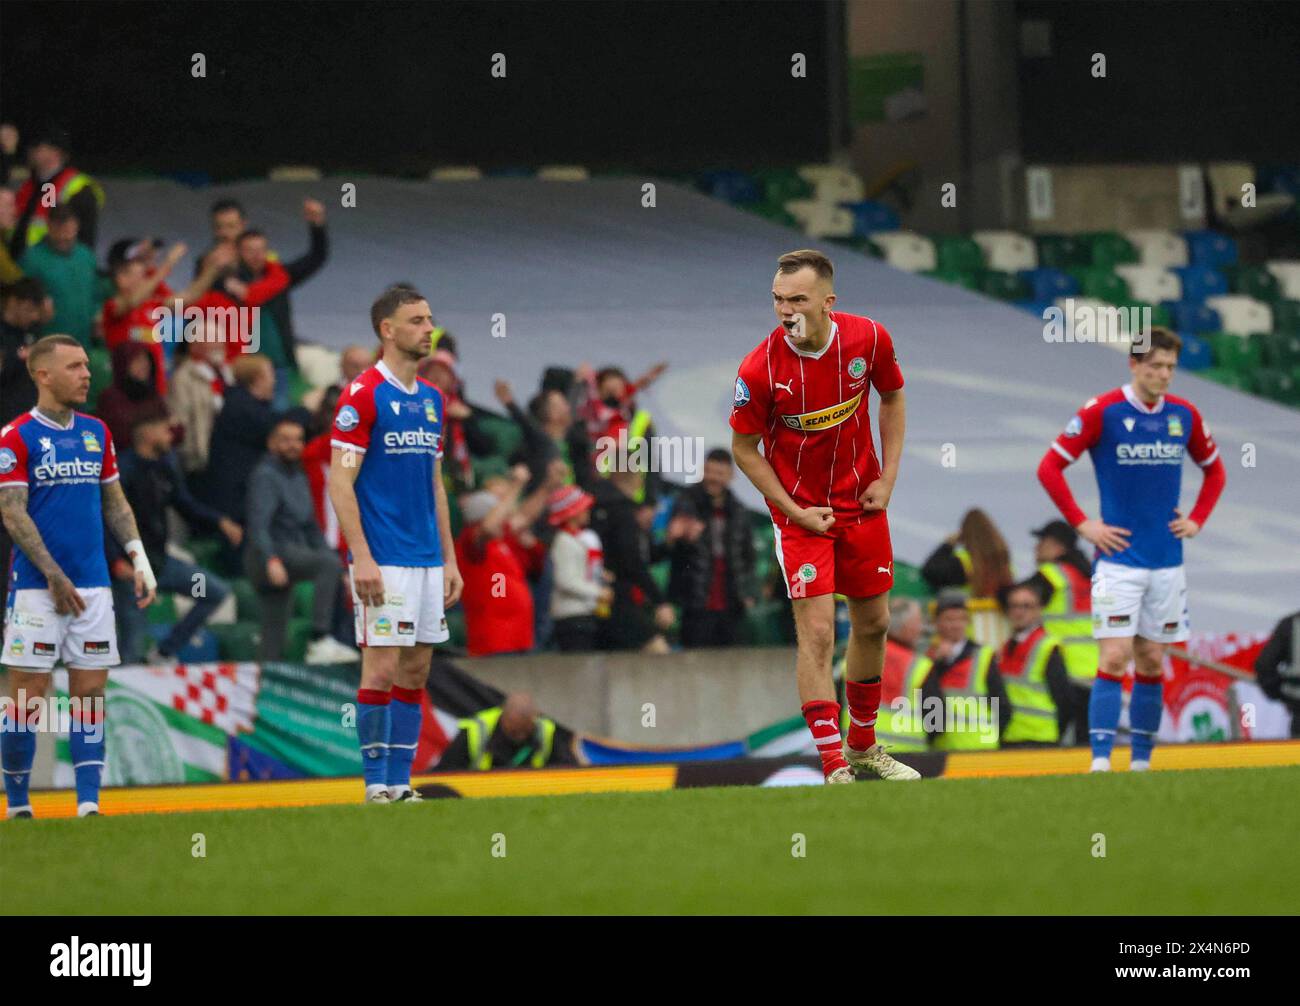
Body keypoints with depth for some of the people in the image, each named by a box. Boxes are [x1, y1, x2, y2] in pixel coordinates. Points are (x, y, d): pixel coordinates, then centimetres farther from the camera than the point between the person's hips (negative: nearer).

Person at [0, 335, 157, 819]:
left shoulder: (96, 432, 12)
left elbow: (114, 502, 19)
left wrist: (139, 558, 8)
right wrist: (54, 576, -15)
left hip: (92, 583, 5)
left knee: (90, 691, 2)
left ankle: (89, 803, 3)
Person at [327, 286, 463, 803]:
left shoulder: (431, 398, 14)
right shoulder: (363, 394, -8)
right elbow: (340, 483, -12)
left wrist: (449, 558, 16)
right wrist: (362, 557, -18)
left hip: (428, 561, 7)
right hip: (384, 560, -7)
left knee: (416, 671, 7)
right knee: (382, 668, -7)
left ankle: (401, 781, 12)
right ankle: (377, 784, -2)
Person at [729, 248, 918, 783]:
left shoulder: (869, 338, -13)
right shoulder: (760, 368, -22)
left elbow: (892, 398, 7)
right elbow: (743, 448, -9)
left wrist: (887, 478, 0)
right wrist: (795, 512, -13)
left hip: (861, 502, 4)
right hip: (801, 510, -4)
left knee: (872, 623, 14)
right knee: (817, 633, -12)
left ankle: (862, 744, 33)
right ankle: (835, 769, -11)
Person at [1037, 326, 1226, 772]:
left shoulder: (1184, 414, 6)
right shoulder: (1102, 412, -8)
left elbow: (1214, 469, 23)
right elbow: (1049, 467, -6)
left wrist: (1196, 520, 9)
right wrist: (1082, 523, -9)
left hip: (1167, 562, 5)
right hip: (1118, 558, -5)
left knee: (1152, 662, 8)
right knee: (1114, 658, -12)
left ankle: (1141, 761, 15)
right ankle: (1101, 761, -14)